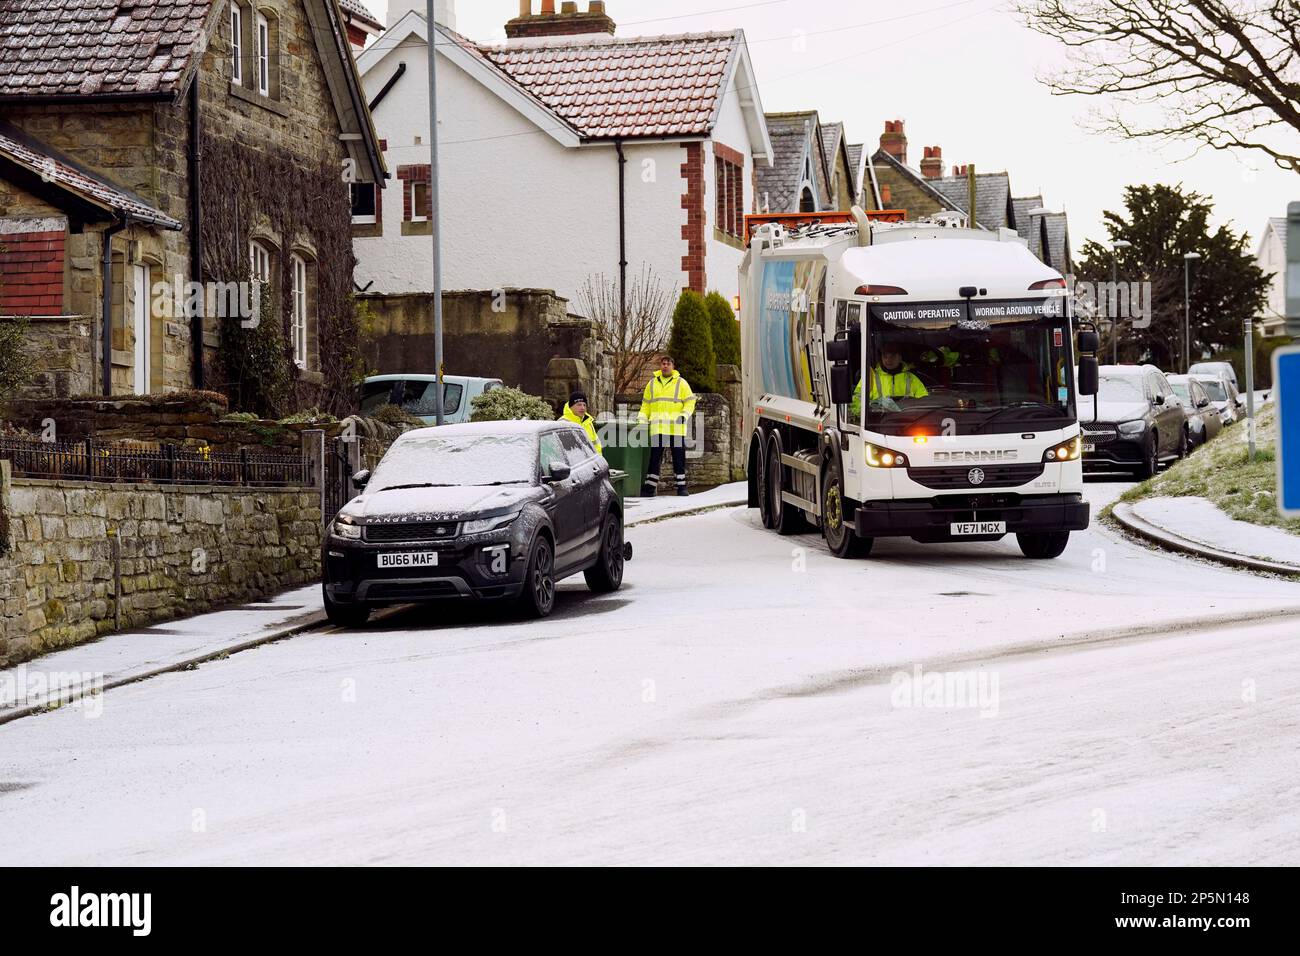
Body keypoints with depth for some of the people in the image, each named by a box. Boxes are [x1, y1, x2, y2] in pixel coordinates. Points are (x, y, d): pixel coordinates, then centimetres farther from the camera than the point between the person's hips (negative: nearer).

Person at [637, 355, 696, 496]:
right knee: (654, 457, 0)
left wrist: (684, 415, -11)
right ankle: (650, 487, 2)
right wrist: (641, 419, 8)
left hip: (676, 428, -2)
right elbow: (646, 405, 20)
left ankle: (681, 486, 5)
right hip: (657, 427, 2)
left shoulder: (681, 383, 6)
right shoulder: (652, 383, 14)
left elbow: (690, 401, 5)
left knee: (679, 457, 0)